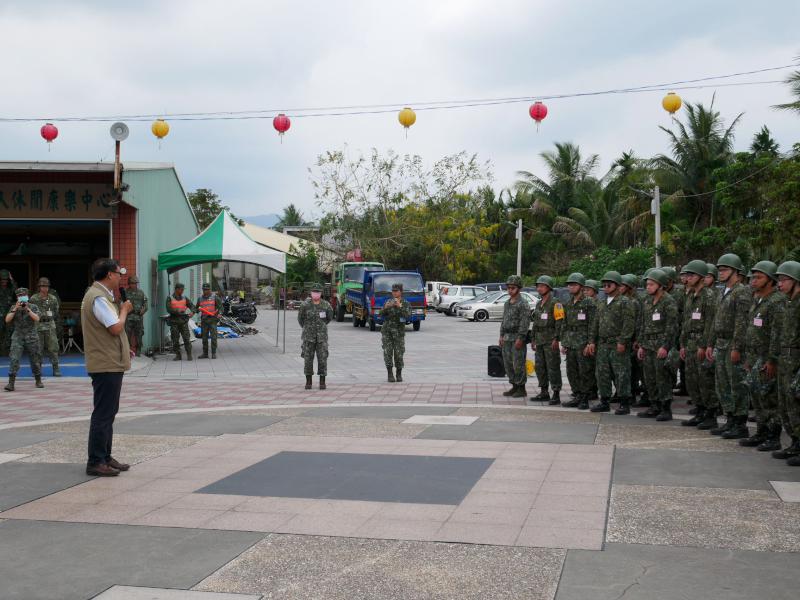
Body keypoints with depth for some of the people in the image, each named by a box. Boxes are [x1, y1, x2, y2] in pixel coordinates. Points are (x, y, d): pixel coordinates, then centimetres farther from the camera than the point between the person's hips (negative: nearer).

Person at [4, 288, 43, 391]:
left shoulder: (33, 307, 1)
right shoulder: (13, 308, 6)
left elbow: (37, 319, -14)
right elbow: (7, 320, -6)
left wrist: (27, 309, -22)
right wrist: (15, 309, -15)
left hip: (31, 338, 0)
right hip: (18, 337, 0)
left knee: (35, 360, 6)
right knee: (14, 359, -13)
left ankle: (38, 381, 24)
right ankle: (11, 383, -17)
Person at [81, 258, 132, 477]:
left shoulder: (101, 295, 16)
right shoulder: (99, 298, -18)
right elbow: (116, 328, -22)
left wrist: (124, 350, 18)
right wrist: (124, 310, -5)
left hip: (110, 363, 11)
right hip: (106, 365, -11)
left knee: (108, 412, 16)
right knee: (103, 414, -6)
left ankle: (105, 457, 23)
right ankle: (95, 462, -1)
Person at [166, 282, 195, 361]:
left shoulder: (184, 298, 10)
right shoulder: (169, 298, 1)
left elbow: (192, 306, 6)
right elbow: (169, 310, -9)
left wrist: (191, 312, -15)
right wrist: (178, 311, -22)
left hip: (183, 322, 1)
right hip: (174, 322, -1)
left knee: (187, 338, -7)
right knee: (175, 340, 2)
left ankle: (189, 355, -3)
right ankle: (178, 355, 11)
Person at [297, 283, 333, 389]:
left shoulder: (327, 305, -4)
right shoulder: (305, 305, -8)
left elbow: (329, 318, 15)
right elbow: (300, 318, 9)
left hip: (322, 336, 0)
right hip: (308, 336, 0)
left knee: (322, 359, -1)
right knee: (308, 359, 3)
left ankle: (322, 382, 8)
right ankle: (308, 381, 14)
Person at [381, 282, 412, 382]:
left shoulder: (406, 304, -2)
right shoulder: (388, 302, 5)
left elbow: (408, 316, -17)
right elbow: (382, 314, -4)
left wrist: (400, 306, -29)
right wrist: (386, 307, -24)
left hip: (399, 332, -1)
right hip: (386, 330, 1)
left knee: (398, 353, -1)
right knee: (388, 352, -9)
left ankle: (399, 374, 18)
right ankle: (390, 375, -1)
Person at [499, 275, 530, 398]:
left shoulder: (523, 304, -11)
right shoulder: (507, 303, 15)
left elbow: (525, 322, -16)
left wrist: (520, 339, -21)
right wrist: (501, 336, 13)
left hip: (518, 338, -8)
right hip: (507, 338, 8)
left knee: (518, 364, -6)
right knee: (508, 364, 9)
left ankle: (521, 389, 1)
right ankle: (514, 387, 17)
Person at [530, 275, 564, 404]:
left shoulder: (555, 303, -9)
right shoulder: (539, 304, 17)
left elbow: (560, 322, -14)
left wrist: (556, 339, -20)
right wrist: (533, 339, 19)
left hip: (550, 341, -8)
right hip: (539, 340, 8)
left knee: (553, 367, -7)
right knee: (540, 367, 10)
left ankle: (556, 395, -4)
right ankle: (544, 393, 18)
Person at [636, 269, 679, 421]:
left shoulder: (668, 302, -10)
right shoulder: (647, 302, 15)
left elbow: (671, 326, -15)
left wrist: (664, 346, -20)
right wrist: (641, 345, 15)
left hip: (662, 345, -8)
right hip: (648, 345, 8)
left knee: (663, 378, -6)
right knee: (649, 378, 10)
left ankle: (666, 410, -1)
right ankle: (654, 407, 19)